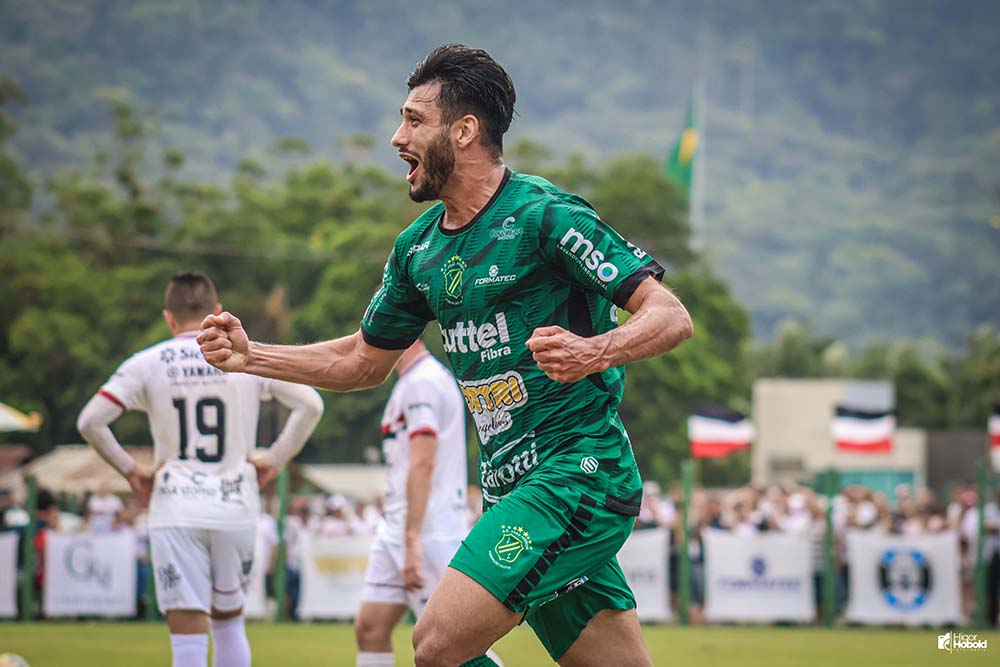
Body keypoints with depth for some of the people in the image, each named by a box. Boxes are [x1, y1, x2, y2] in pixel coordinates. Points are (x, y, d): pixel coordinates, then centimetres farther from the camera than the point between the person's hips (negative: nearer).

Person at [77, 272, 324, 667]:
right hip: (236, 510, 2)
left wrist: (129, 469, 3)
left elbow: (90, 421, -7)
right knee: (229, 621, 20)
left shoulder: (147, 364, 0)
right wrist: (274, 460, 6)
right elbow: (310, 404, 0)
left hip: (174, 514, -2)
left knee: (188, 634, -3)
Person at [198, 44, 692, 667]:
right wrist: (248, 355, 17)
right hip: (514, 487, 8)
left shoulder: (543, 214, -12)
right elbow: (365, 360, 26)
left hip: (576, 471, -8)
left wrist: (593, 352, -34)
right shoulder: (419, 248, 12)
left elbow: (672, 317, -16)